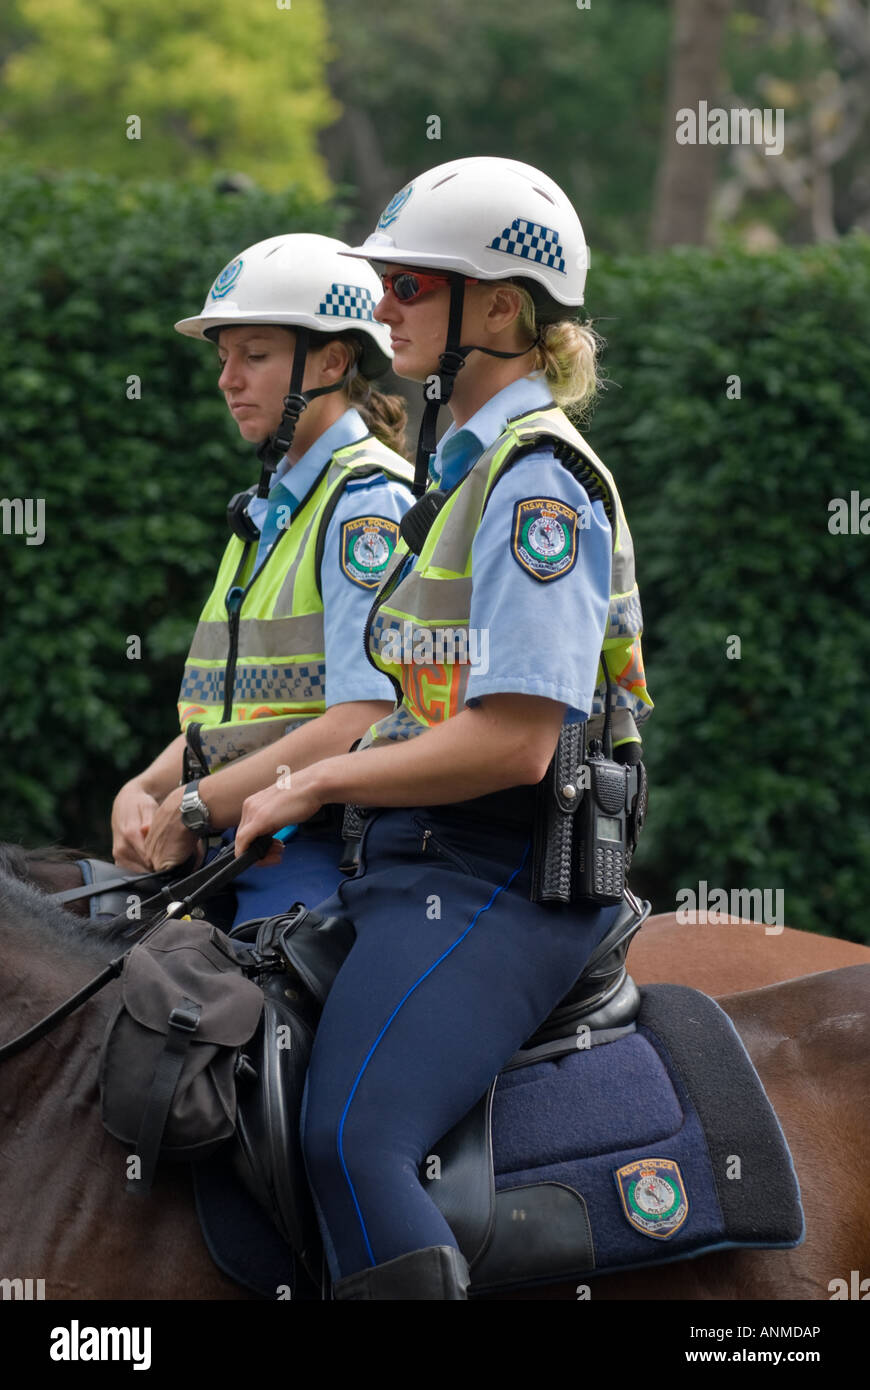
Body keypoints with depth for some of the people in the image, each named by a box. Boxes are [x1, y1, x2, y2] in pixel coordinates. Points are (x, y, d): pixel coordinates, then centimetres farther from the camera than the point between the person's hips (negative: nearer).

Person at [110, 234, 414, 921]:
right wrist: (143, 792, 3)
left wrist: (194, 809, -13)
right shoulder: (269, 509, 22)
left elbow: (361, 724, -18)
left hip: (318, 864, -8)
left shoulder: (369, 503, -7)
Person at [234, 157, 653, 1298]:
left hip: (490, 881, -11)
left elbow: (514, 741, -21)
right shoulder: (466, 463, 19)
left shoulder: (537, 478, -13)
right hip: (419, 864, 11)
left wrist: (312, 786, -11)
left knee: (350, 1139, -28)